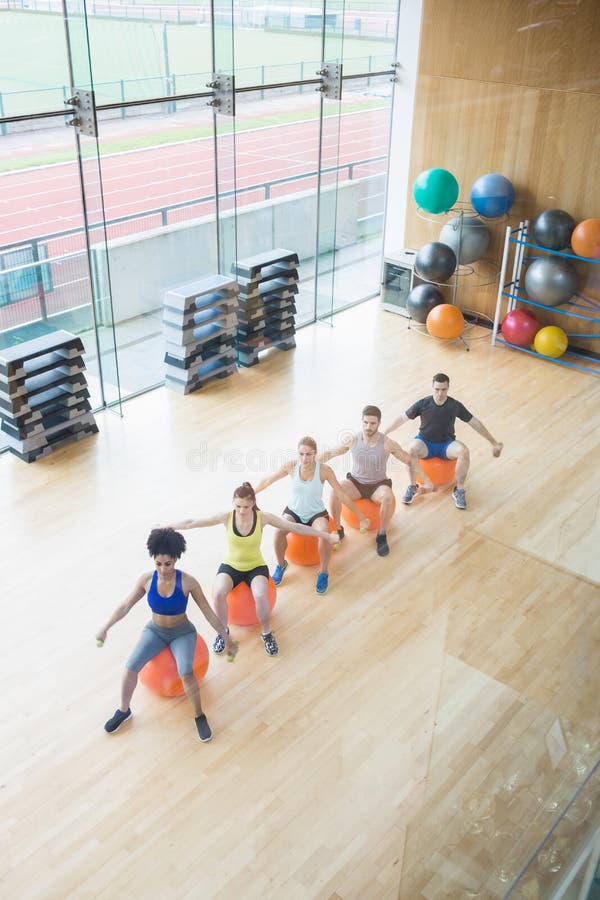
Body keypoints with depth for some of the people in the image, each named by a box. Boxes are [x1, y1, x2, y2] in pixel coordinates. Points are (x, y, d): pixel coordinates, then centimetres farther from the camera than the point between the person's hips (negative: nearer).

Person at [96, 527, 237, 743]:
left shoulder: (187, 582, -22)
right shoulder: (146, 579, -15)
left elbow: (208, 612, -14)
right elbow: (125, 606, -4)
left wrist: (227, 639, -13)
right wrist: (105, 628, -7)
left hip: (182, 633, -3)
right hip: (155, 631, 3)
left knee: (186, 673, -30)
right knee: (130, 668, -20)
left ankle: (199, 716, -6)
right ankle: (124, 711, 7)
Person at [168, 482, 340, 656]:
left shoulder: (263, 518, -16)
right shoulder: (226, 517, -15)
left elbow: (295, 527, -14)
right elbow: (192, 523, -13)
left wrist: (327, 536, -14)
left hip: (256, 567, -1)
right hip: (231, 566, 1)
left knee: (260, 596, -31)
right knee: (218, 593, -29)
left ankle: (266, 633, -2)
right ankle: (223, 632, -1)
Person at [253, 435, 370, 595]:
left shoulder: (324, 470, -22)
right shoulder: (291, 466, -17)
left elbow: (342, 495, -13)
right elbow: (268, 480, -1)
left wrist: (361, 517, -8)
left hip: (316, 513, -1)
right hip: (293, 511, 1)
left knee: (324, 534, -34)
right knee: (279, 531, -29)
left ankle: (323, 573, -7)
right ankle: (281, 564, 2)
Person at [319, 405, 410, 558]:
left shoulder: (387, 444, -15)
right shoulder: (353, 440, -9)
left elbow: (410, 461, -7)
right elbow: (330, 453, 4)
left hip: (378, 485, -2)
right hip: (355, 483, 2)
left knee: (388, 496, -37)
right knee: (335, 491, -29)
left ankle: (382, 536, -16)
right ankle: (337, 530, -9)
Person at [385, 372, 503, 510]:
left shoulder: (455, 406, -9)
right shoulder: (423, 404, -11)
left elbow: (475, 423, -1)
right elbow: (402, 418, -1)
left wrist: (494, 443, 1)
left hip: (447, 444, 1)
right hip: (425, 443, -1)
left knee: (464, 451, -33)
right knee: (411, 449, -36)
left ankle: (459, 490, -15)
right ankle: (413, 487, -16)